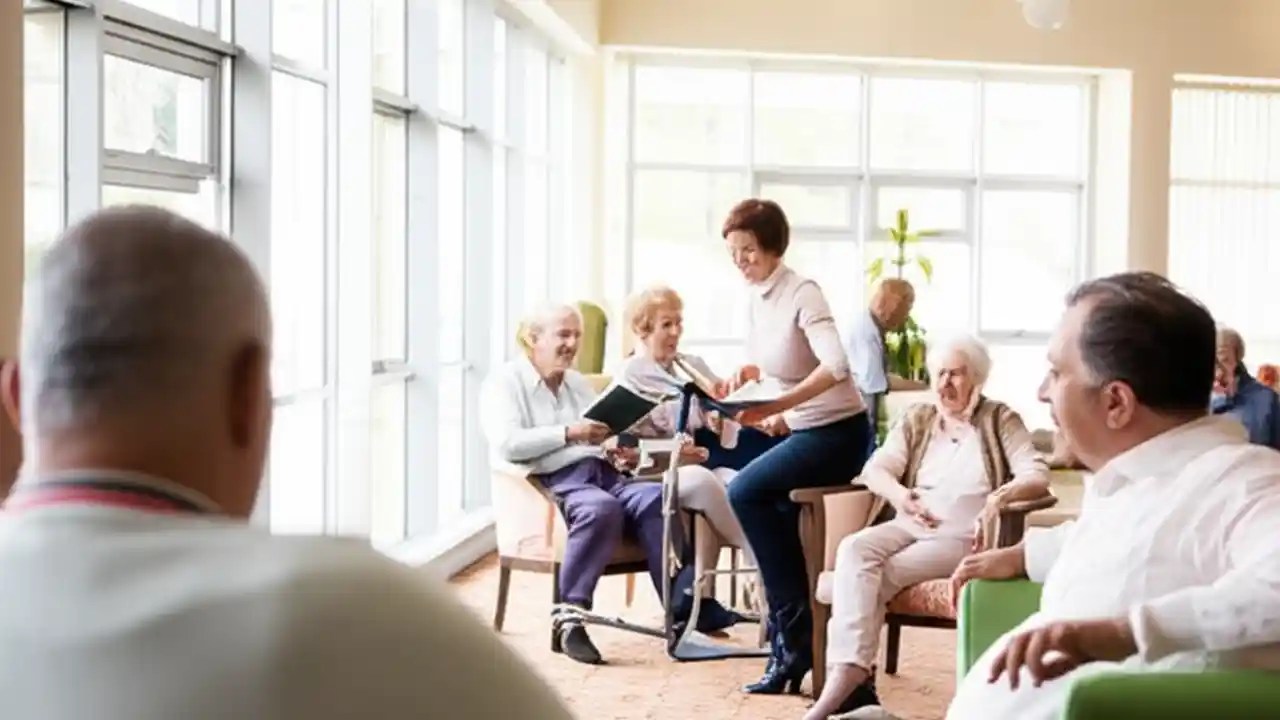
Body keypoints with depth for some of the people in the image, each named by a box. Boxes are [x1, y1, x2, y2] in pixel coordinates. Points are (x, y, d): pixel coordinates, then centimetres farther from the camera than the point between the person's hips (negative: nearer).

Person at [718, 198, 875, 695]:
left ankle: (793, 634, -13)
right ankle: (793, 647, 20)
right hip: (801, 430, 9)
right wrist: (747, 372, -1)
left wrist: (774, 409, -39)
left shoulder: (802, 293, -18)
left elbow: (835, 366, -32)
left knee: (745, 492, -22)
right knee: (777, 522, 8)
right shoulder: (756, 298, 5)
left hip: (837, 431, -9)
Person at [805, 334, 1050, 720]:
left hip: (964, 536, -4)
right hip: (910, 526, 4)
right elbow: (875, 468, 7)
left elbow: (1038, 477, -6)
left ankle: (850, 676, -30)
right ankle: (848, 671, -39)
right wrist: (896, 493, -16)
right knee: (854, 550, -29)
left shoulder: (1000, 420, 7)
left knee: (880, 575, -28)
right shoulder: (916, 419, 18)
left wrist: (1001, 496, -27)